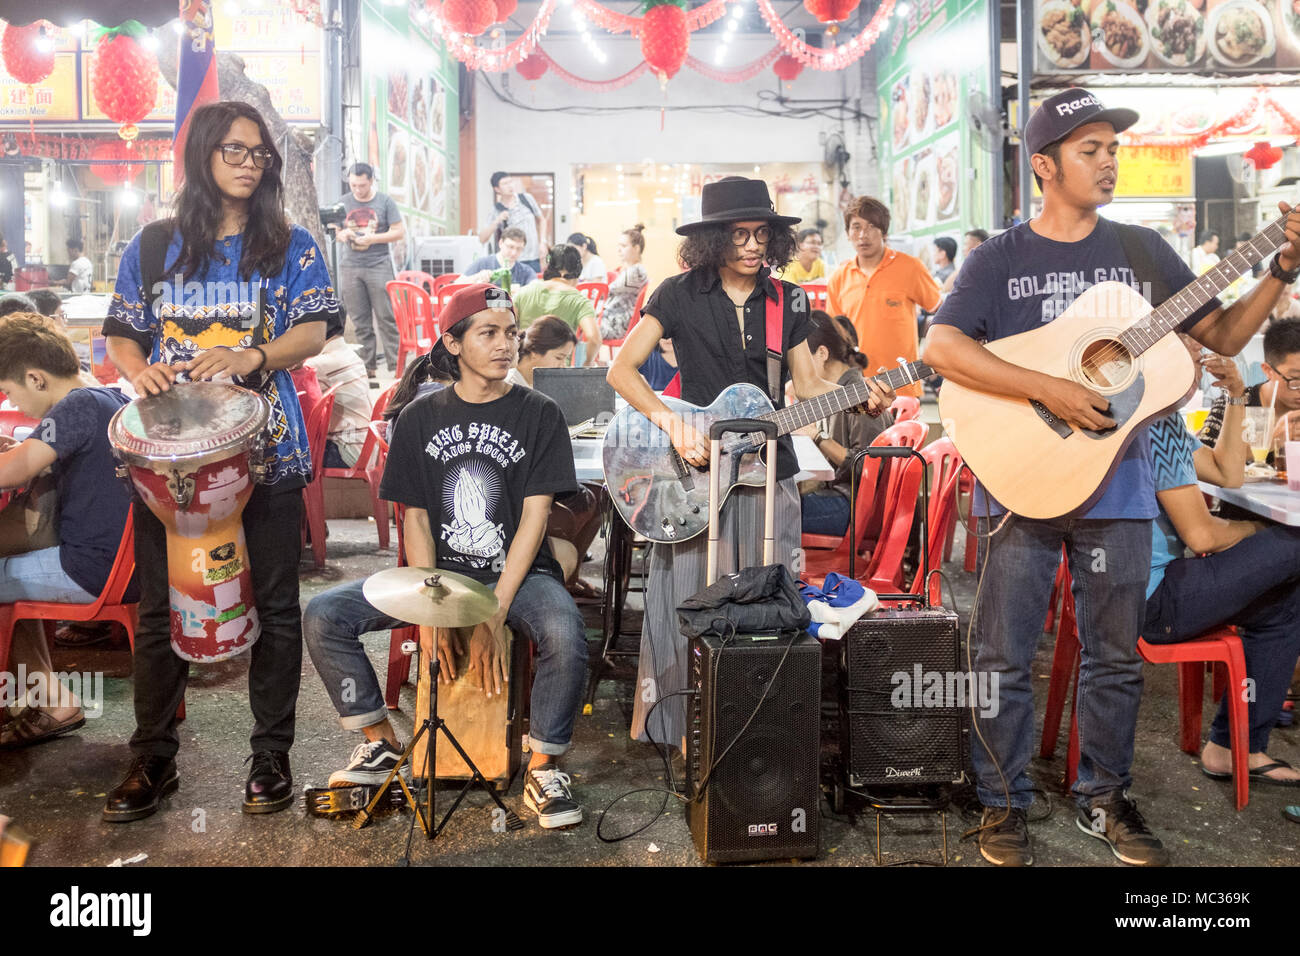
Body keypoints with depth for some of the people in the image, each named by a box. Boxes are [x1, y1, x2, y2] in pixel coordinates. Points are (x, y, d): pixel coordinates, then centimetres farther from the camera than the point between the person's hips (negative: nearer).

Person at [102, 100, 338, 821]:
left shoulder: (290, 245, 6)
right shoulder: (152, 246, 10)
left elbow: (313, 330, -2)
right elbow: (121, 335, 11)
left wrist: (250, 359, -19)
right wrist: (139, 370, -11)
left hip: (265, 450, -1)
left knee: (275, 604, 4)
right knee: (160, 608, 7)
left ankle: (271, 755, 18)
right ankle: (153, 760, 21)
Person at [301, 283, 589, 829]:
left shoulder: (539, 414, -3)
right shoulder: (420, 418, 4)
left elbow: (535, 517, -9)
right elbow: (415, 519, 2)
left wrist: (494, 615, -18)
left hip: (518, 573, -2)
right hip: (438, 574, 3)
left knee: (565, 633, -34)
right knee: (322, 617, -14)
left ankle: (543, 768, -11)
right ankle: (381, 743, 5)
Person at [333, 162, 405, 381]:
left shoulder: (384, 201, 3)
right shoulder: (343, 202, 12)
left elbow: (400, 232, -1)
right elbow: (334, 231, 19)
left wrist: (372, 238, -12)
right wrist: (342, 234, -6)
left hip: (378, 265, -3)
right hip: (350, 267, 3)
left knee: (386, 318, -6)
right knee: (360, 321, 3)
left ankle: (395, 365, -3)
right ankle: (367, 367, 7)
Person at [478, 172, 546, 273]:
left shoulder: (526, 198, 4)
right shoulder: (496, 210, -3)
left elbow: (541, 220, 17)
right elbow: (482, 239, -7)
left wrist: (542, 242, 5)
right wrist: (496, 222, -19)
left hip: (534, 259, 3)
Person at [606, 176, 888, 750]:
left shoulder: (787, 300, 9)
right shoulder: (681, 294, -1)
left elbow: (807, 386, 10)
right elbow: (621, 370, -4)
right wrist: (672, 423, -17)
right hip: (692, 468, -3)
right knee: (687, 602, -1)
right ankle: (683, 727, 16)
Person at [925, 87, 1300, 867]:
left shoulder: (1141, 249, 8)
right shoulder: (999, 261, -1)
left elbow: (1222, 335, 11)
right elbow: (940, 348, -16)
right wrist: (1049, 389, -23)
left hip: (1119, 484, 3)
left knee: (1115, 656, 12)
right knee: (1005, 657, 4)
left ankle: (1105, 798, 29)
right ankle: (1005, 804, 20)